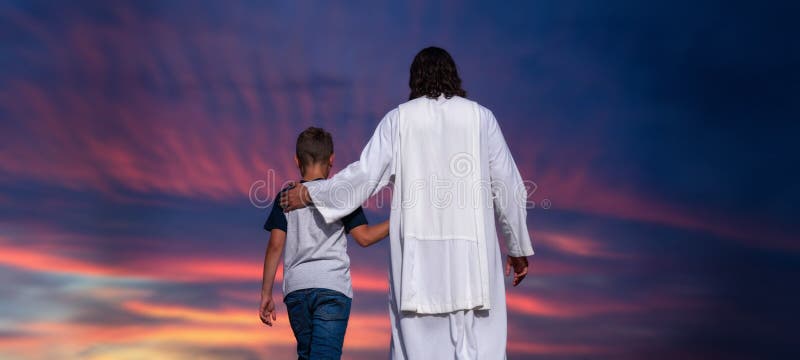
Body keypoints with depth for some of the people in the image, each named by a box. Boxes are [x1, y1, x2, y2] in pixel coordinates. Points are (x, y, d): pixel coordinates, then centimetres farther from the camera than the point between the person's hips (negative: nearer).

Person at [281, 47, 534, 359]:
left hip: (418, 254, 0)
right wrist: (519, 249, 16)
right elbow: (509, 187, 7)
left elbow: (364, 174, 2)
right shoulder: (480, 117, 7)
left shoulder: (399, 118, 6)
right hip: (471, 251, 0)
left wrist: (309, 193, 16)